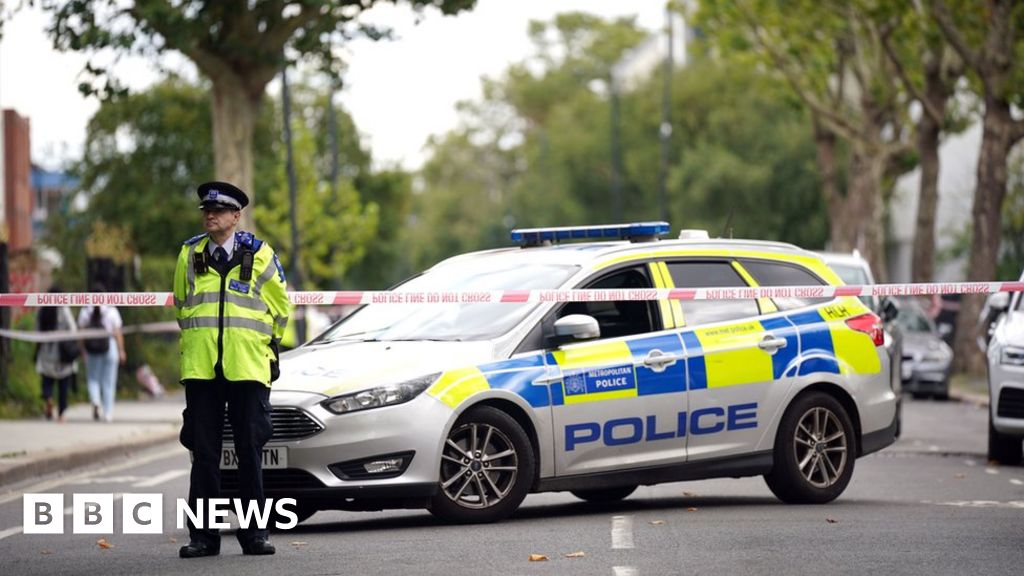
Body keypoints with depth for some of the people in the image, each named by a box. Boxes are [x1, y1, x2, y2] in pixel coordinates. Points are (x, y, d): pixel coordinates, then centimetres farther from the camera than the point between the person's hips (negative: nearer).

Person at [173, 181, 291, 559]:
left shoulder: (259, 255, 3)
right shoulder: (189, 256, 9)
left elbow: (280, 306, 14)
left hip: (248, 369, -1)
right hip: (200, 368, 2)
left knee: (250, 452, 1)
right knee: (204, 453, 1)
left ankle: (254, 534, 7)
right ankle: (203, 536, 5)